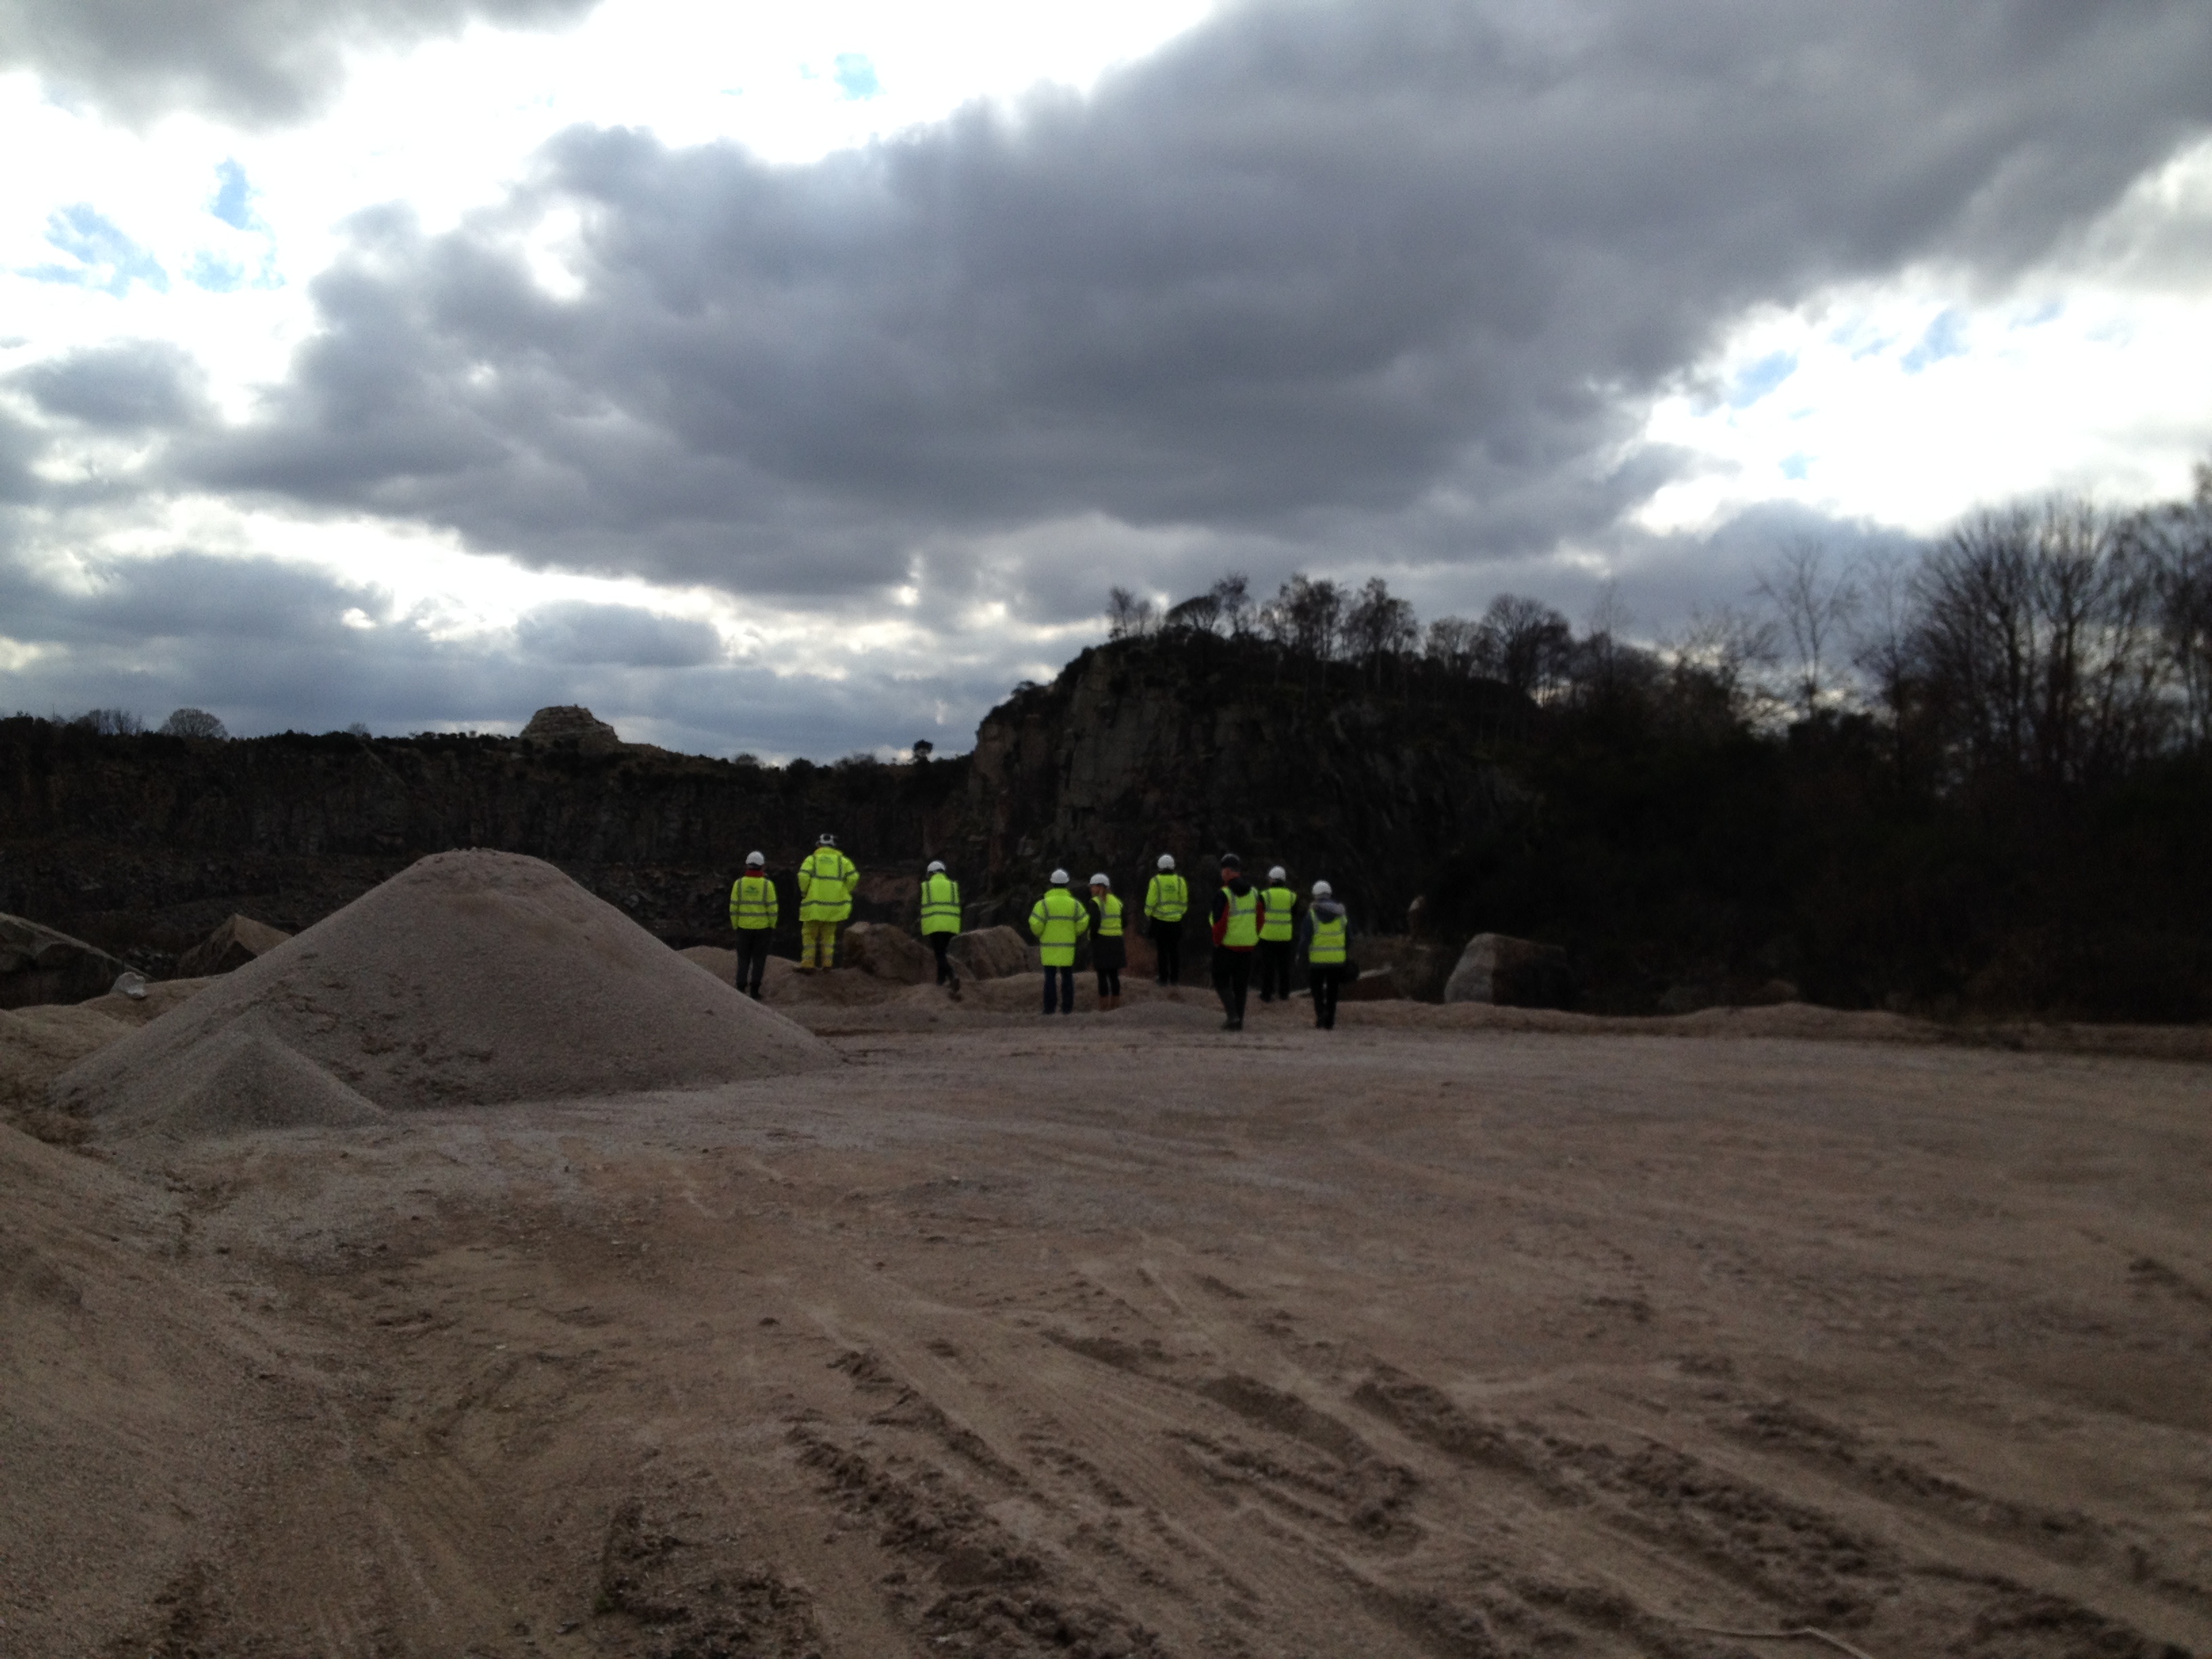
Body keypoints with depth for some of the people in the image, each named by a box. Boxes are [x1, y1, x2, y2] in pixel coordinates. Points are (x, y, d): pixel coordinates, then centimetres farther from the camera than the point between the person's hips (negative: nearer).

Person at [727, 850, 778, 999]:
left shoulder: (739, 883, -5)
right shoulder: (767, 884, -9)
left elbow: (734, 907, -3)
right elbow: (772, 908, -9)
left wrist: (735, 926, 8)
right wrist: (773, 926, 3)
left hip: (744, 927, 1)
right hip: (763, 927, -1)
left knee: (743, 958, 12)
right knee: (759, 959, 7)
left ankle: (741, 988, 5)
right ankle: (754, 991, 4)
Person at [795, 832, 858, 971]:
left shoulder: (812, 859, 3)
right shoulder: (842, 860, 8)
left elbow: (803, 876, -13)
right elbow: (853, 877, -5)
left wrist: (805, 893, 1)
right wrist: (844, 894, 7)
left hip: (814, 904, -2)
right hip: (834, 906, 2)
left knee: (809, 934, 8)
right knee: (829, 934, 17)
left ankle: (808, 964, 2)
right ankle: (827, 964, 12)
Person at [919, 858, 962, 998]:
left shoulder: (925, 885, 8)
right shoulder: (953, 884, 12)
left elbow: (922, 909, 5)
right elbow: (957, 908, 8)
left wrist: (923, 932, 6)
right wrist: (957, 931, 11)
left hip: (933, 925, -3)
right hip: (950, 925, 3)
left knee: (940, 955, -6)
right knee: (942, 951, 23)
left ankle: (953, 977, -31)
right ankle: (941, 979, 20)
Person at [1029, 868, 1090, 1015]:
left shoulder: (1044, 904, -7)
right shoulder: (1074, 904, 0)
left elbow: (1035, 924, -13)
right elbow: (1084, 923, -3)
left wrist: (1040, 935, 7)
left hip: (1049, 947, -1)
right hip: (1068, 947, 1)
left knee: (1050, 978, 2)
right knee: (1067, 978, 8)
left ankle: (1049, 1008, -1)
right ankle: (1067, 1008, 6)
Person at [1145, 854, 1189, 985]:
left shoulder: (1156, 881, -10)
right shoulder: (1180, 881, -1)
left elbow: (1151, 901, -9)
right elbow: (1184, 902, 3)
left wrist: (1147, 914, 8)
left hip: (1160, 920, -2)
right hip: (1176, 920, 3)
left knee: (1162, 949, 5)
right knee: (1175, 950, 9)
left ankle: (1163, 978, 7)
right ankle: (1175, 978, 11)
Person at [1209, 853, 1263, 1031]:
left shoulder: (1223, 895, -16)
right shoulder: (1254, 893, 5)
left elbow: (1220, 923, -19)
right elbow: (1261, 919, 9)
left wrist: (1217, 941, -4)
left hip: (1227, 947, -5)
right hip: (1248, 947, 5)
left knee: (1222, 982, 9)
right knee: (1241, 985, 13)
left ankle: (1232, 1015, -7)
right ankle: (1239, 1021, 13)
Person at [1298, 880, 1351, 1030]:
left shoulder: (1311, 914, -6)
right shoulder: (1341, 914, 6)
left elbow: (1304, 938, -9)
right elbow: (1349, 938, 9)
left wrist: (1302, 952, 1)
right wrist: (1348, 956, 17)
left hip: (1317, 960, -2)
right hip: (1337, 960, 2)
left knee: (1317, 987, 15)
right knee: (1332, 991, 10)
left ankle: (1321, 1012, -6)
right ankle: (1329, 1022, 11)